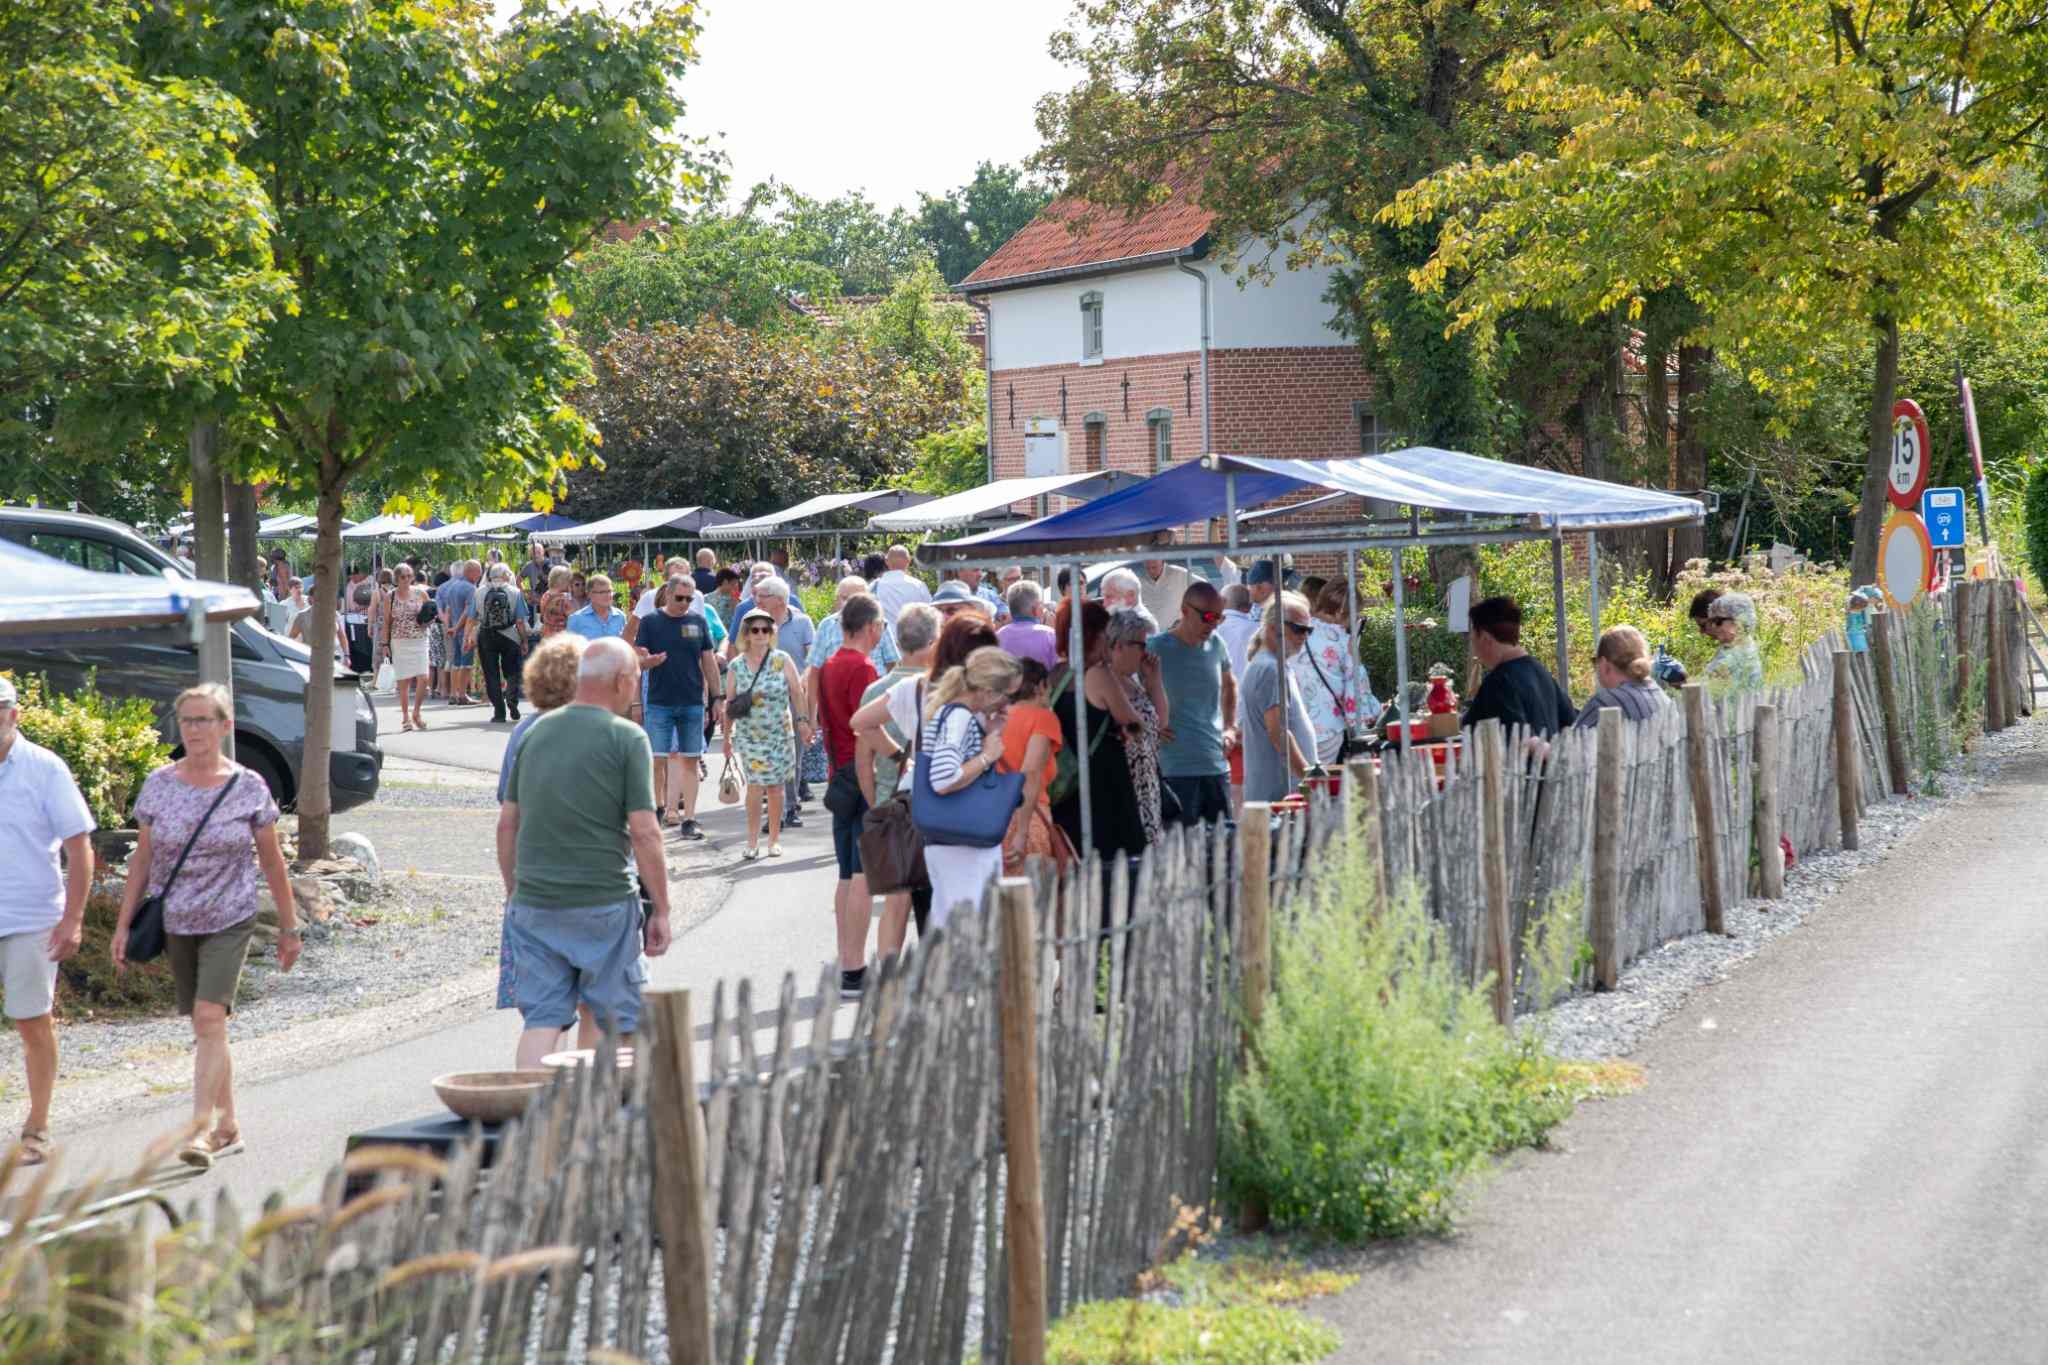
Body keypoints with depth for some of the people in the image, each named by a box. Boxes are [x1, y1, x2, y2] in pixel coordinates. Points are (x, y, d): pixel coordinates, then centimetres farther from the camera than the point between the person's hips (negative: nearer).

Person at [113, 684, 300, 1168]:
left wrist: (289, 928, 6)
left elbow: (272, 862, 3)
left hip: (228, 922, -3)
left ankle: (201, 1130, -19)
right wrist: (123, 925, 3)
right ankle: (228, 1126, 23)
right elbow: (142, 858, 6)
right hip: (175, 924, 3)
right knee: (205, 1027, 11)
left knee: (210, 1017, -18)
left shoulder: (248, 788, -4)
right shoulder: (159, 784, 1)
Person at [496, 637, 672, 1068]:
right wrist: (660, 910, -4)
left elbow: (507, 824, 12)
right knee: (619, 1024, 8)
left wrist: (513, 892, 21)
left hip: (534, 902, 4)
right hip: (604, 903, -4)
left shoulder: (537, 732, 9)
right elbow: (644, 833, -11)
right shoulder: (626, 738, -7)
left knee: (541, 1020, 6)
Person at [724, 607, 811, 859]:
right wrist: (727, 737, 7)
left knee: (775, 786, 5)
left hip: (779, 732, 1)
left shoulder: (782, 661, 0)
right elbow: (730, 705, 6)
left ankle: (774, 839, 18)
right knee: (755, 783, -13)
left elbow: (797, 693, 3)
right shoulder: (736, 666, 1)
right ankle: (752, 840, -7)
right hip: (748, 734, -1)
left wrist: (803, 721, -3)